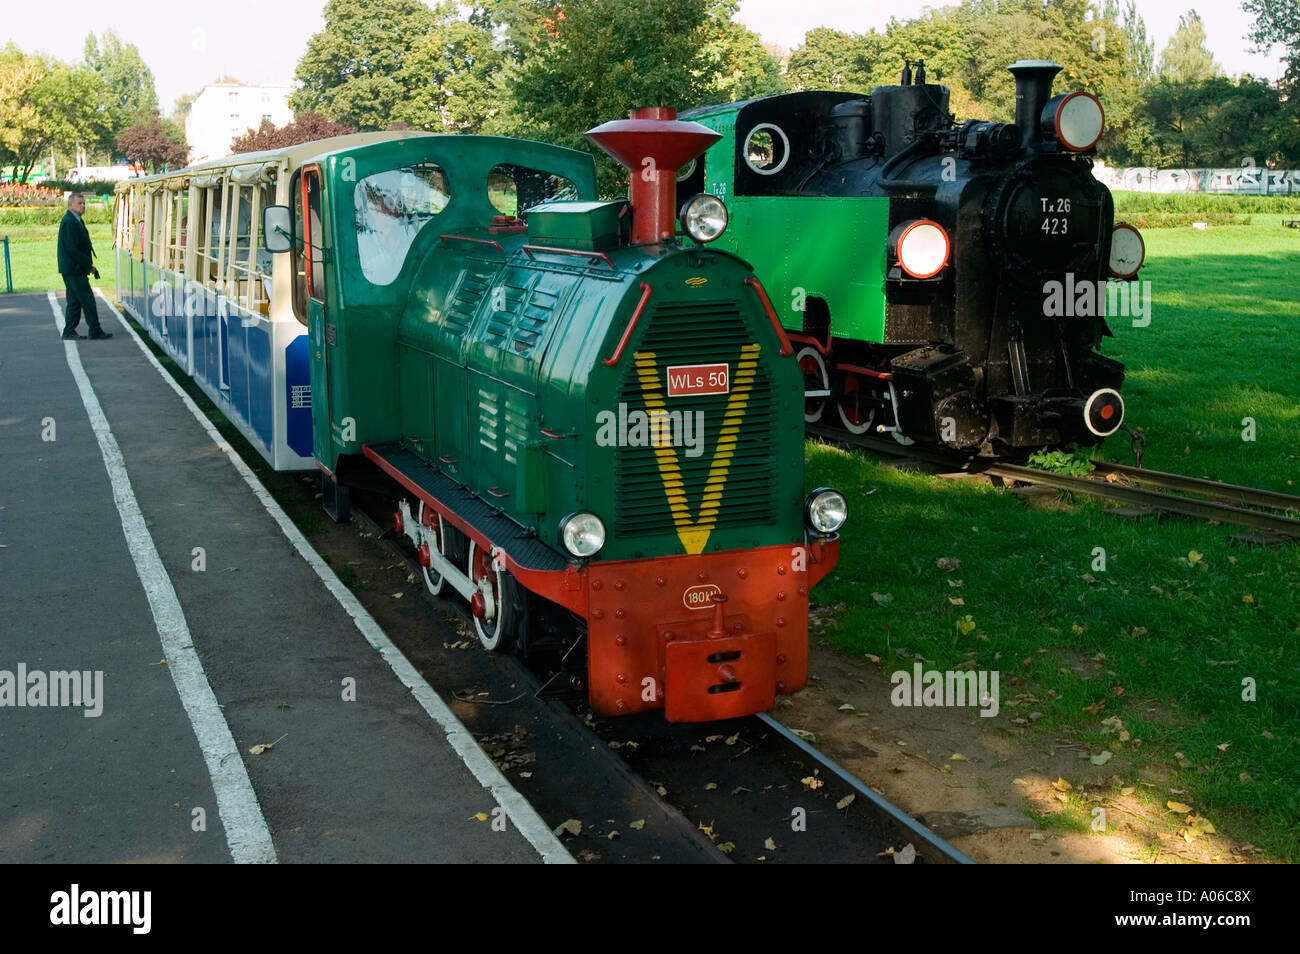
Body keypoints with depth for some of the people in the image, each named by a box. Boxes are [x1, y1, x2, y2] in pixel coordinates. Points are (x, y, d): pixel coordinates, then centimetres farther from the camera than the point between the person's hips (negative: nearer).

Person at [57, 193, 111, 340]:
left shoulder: (76, 221, 16)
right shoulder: (69, 222, -16)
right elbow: (71, 248, -22)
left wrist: (89, 265, 12)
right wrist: (89, 264, -17)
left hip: (74, 269, 10)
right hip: (74, 269, -10)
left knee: (75, 301, 13)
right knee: (88, 300, -5)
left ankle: (69, 332, 16)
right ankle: (95, 331, 0)